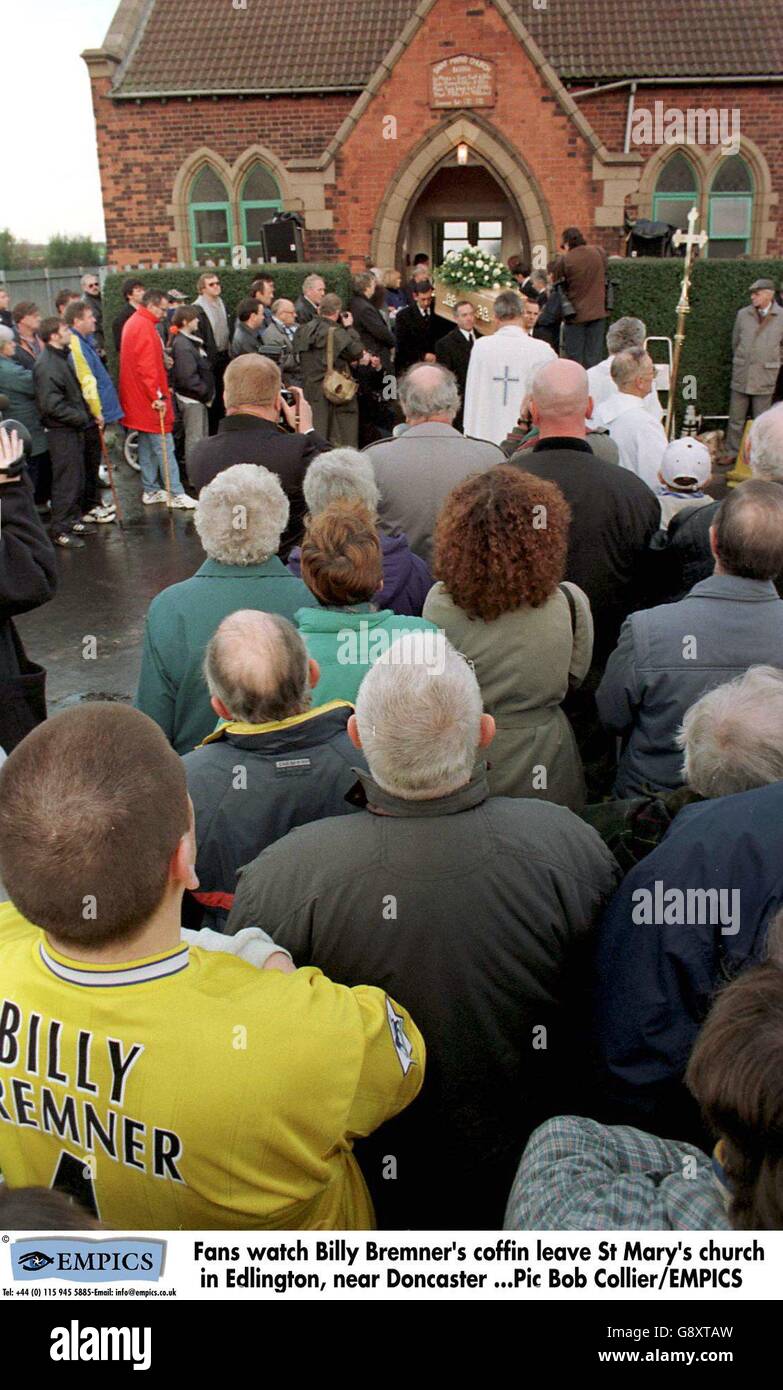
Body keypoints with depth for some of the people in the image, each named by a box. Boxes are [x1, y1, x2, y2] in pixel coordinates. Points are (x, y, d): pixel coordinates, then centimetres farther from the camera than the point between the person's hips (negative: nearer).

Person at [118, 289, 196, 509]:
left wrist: (164, 360, 12)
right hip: (150, 399, -10)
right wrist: (157, 397, -22)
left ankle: (151, 490, 20)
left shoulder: (133, 322, 15)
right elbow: (147, 366, -23)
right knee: (164, 446, -8)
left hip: (139, 400, 10)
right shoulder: (145, 326, -17)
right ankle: (176, 494, -6)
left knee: (147, 445, 14)